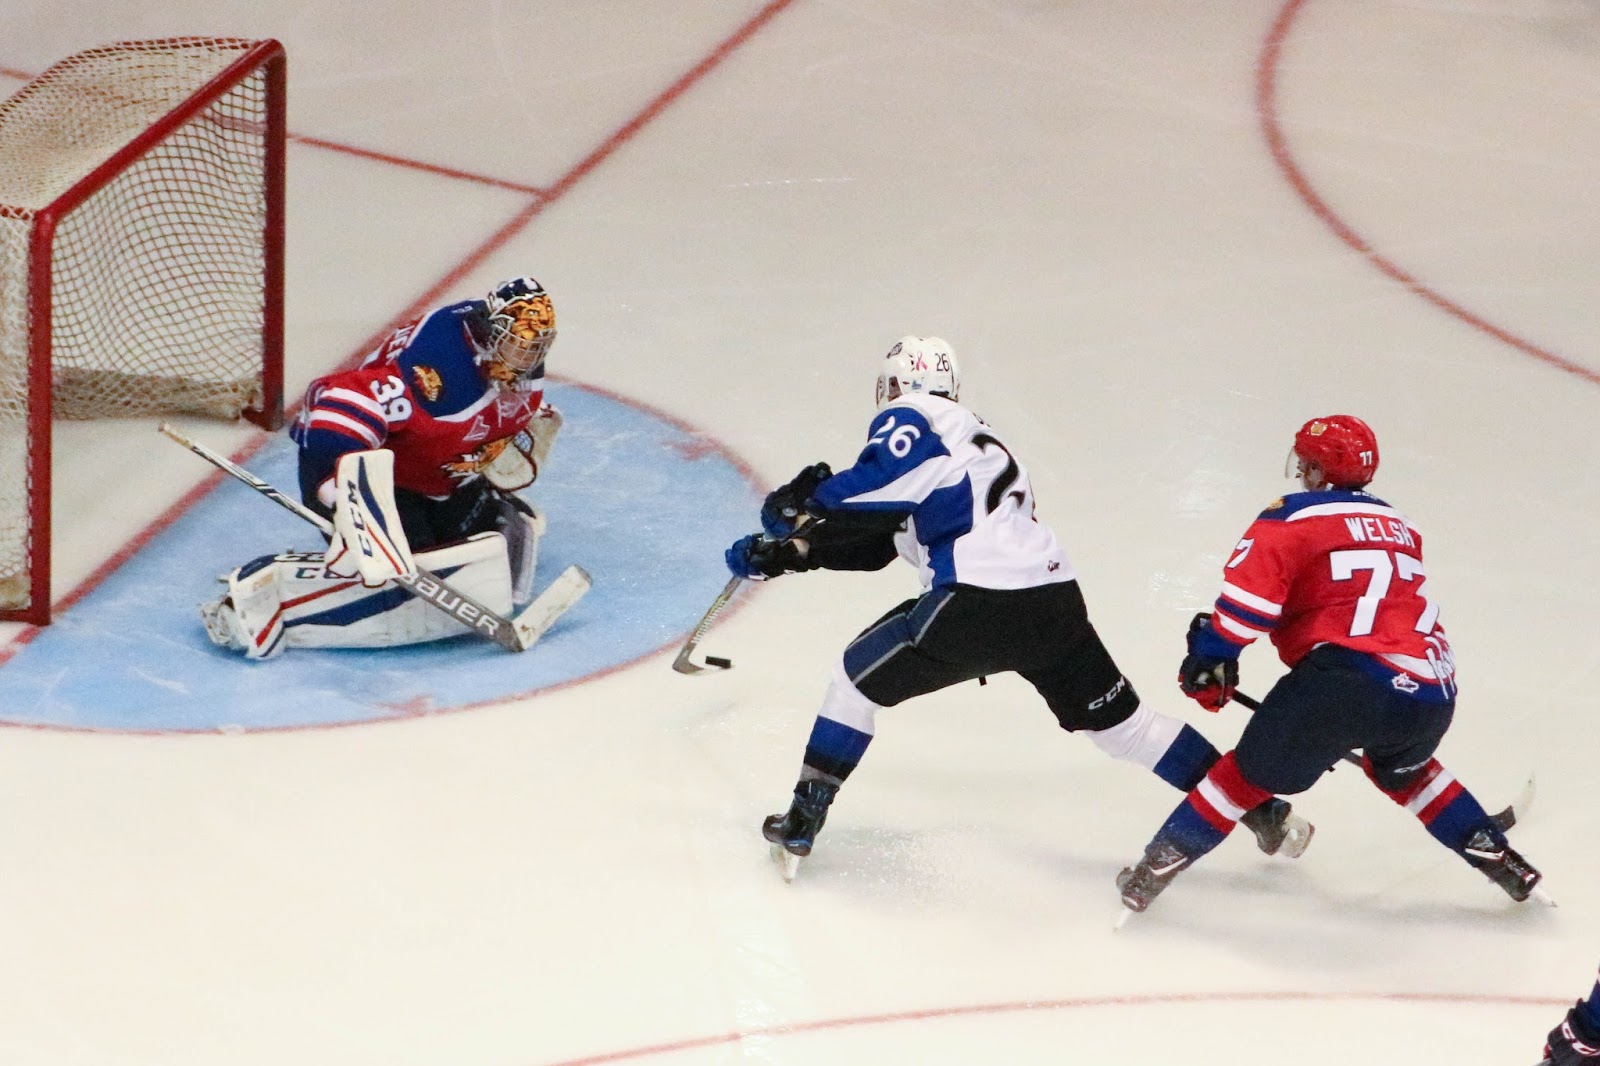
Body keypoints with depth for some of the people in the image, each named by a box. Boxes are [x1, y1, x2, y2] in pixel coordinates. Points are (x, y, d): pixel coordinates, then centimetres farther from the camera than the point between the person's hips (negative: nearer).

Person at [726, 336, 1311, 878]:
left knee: (859, 677, 12)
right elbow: (878, 541, 29)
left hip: (980, 605, -7)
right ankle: (1262, 808, 22)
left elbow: (875, 490, -17)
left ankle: (800, 826, 11)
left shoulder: (911, 419, 5)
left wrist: (803, 500, -2)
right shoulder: (974, 434, 30)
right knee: (1118, 719, 20)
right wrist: (794, 550, 24)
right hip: (1057, 603, 7)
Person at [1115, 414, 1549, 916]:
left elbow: (1251, 589, -8)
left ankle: (1157, 867, 5)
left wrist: (1211, 656, 3)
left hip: (1352, 678, -6)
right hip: (1433, 695, 6)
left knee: (1252, 771, 9)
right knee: (1402, 771, 35)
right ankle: (1501, 860, 31)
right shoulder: (1399, 527, 28)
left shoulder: (1294, 517, 6)